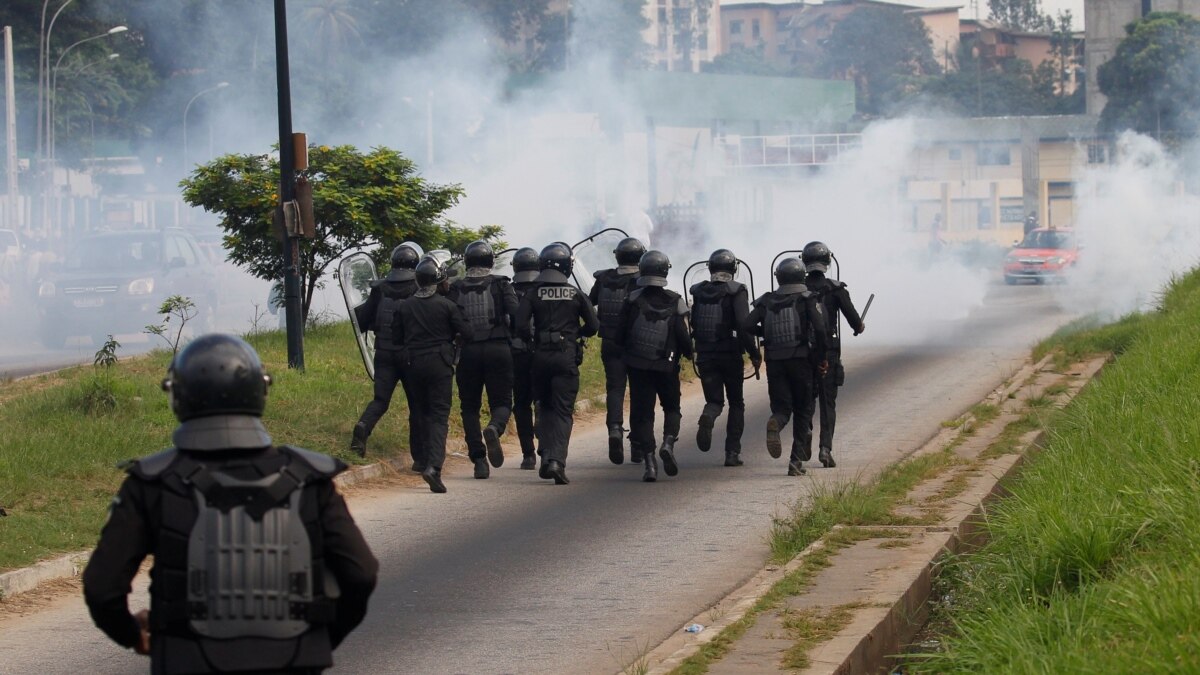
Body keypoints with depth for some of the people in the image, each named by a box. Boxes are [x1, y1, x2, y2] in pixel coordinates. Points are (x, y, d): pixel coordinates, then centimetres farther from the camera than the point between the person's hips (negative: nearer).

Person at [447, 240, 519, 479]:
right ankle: (495, 428, -28)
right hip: (499, 349, -1)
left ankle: (479, 460, 0)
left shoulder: (456, 289, 5)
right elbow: (516, 315, -8)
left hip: (468, 352, 1)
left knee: (470, 407, 10)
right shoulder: (501, 285, 2)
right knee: (501, 402, 7)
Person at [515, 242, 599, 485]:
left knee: (544, 407, 18)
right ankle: (557, 460, -16)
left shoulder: (533, 294, 0)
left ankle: (546, 454, 7)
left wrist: (532, 340, 9)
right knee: (563, 411, -1)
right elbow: (593, 326, 3)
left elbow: (521, 323, -10)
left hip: (541, 356, 1)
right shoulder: (576, 295, 0)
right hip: (567, 357, -1)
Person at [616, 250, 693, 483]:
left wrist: (626, 352, 20)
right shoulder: (675, 302, -7)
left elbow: (620, 336, -1)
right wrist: (688, 353, 13)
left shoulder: (633, 300, -5)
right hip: (666, 366, 0)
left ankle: (649, 461, -6)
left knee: (642, 413, 4)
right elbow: (684, 337, -9)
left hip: (637, 366, 0)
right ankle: (669, 442, -6)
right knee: (671, 407, 20)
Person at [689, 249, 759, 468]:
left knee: (714, 400, 9)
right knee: (736, 404, 12)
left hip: (705, 356, 3)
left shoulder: (698, 292, 6)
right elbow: (744, 325, -16)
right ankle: (732, 452, 7)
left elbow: (691, 326, 9)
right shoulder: (736, 291, -8)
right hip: (730, 354, -3)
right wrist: (754, 354, -11)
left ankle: (707, 418, -28)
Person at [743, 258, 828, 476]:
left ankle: (775, 423, -32)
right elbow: (820, 329, -14)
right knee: (803, 410, 10)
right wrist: (821, 358, -3)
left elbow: (747, 325, -4)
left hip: (774, 362, 2)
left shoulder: (767, 301, 7)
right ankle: (796, 462, 2)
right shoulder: (807, 300, -1)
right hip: (800, 360, -2)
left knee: (781, 407, 7)